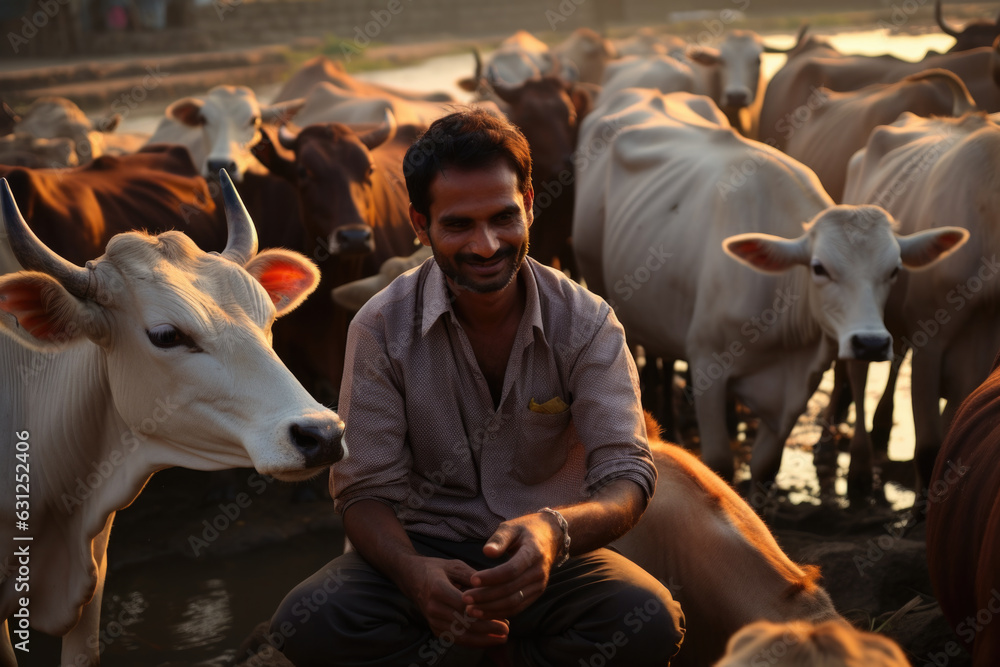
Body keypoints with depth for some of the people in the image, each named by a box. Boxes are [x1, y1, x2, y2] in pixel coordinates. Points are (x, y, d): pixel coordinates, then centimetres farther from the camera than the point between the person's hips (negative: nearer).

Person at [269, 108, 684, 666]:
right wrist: (414, 573, -34)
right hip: (428, 548, 0)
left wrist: (555, 531, -41)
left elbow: (626, 473, -16)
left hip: (548, 557, 0)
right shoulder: (382, 327, -8)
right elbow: (367, 491, -9)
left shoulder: (586, 323, -8)